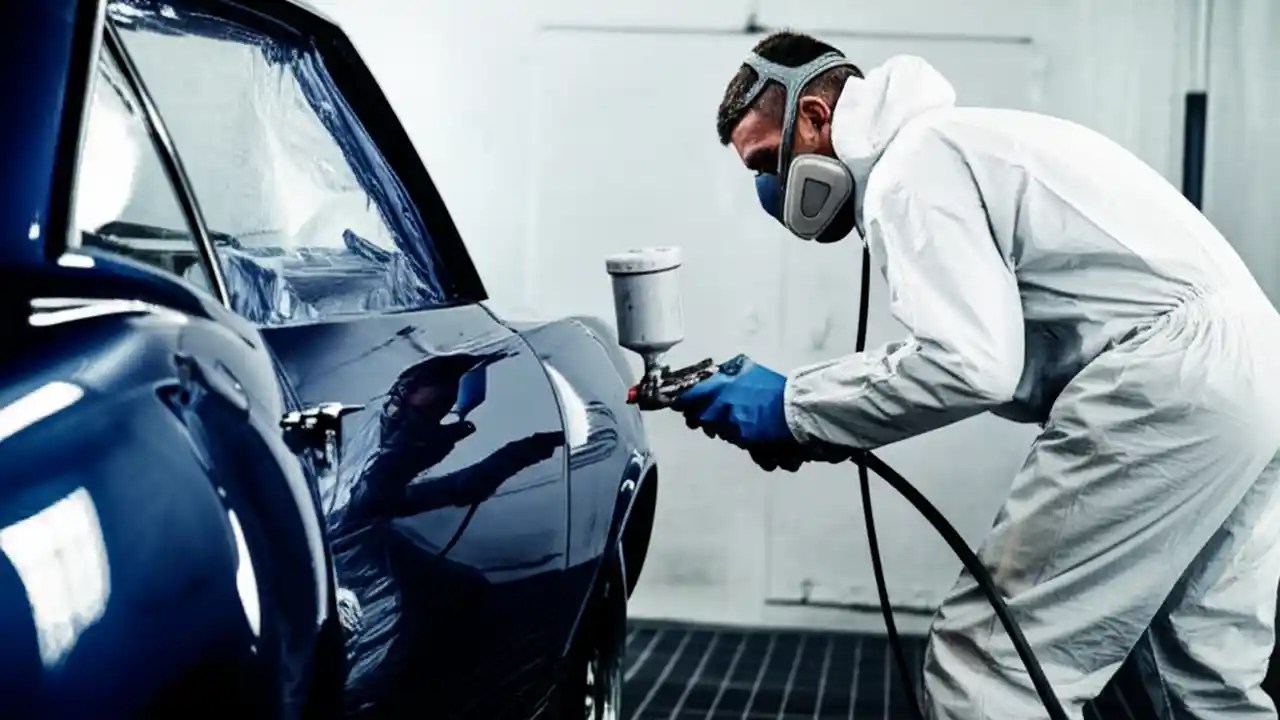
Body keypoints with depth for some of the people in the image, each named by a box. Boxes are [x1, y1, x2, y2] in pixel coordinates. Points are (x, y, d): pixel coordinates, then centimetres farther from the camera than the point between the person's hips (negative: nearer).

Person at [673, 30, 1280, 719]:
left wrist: (794, 409, -8)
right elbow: (1007, 359, 18)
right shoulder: (953, 142, 25)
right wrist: (818, 415, 11)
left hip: (1169, 380, -11)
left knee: (987, 661, -6)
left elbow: (969, 365, -19)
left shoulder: (909, 167, -6)